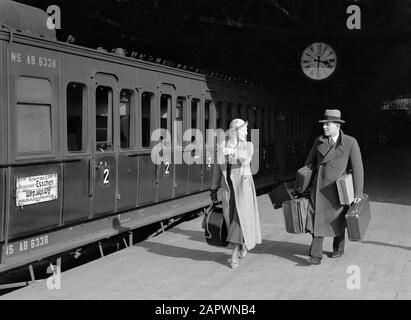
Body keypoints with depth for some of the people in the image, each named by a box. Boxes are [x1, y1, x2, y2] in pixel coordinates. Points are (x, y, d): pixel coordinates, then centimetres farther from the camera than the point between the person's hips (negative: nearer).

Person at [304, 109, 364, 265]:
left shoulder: (351, 143, -11)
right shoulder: (319, 141, 0)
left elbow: (357, 168, -11)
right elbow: (310, 162, 10)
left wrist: (358, 193, -14)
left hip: (337, 188, -2)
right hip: (319, 187, 2)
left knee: (337, 220, 14)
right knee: (317, 219, -7)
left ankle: (338, 249, 35)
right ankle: (316, 255, -5)